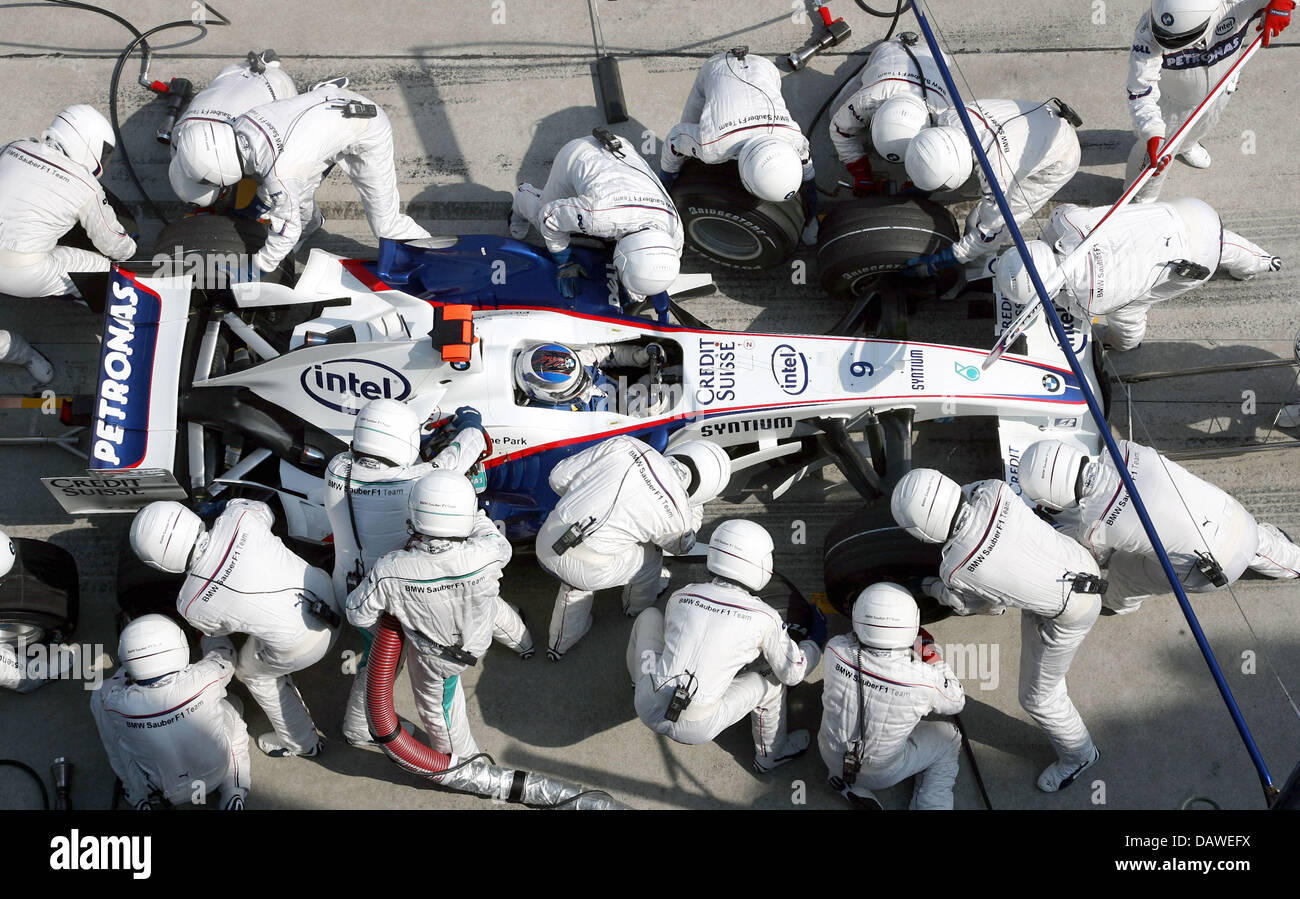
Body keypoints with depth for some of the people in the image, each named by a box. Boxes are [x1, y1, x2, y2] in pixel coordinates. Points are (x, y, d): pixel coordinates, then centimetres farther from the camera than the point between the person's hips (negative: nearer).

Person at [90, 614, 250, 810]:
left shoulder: (117, 703, -29)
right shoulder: (204, 679, -29)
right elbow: (224, 654, -3)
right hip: (216, 777, 1)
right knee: (231, 704, 25)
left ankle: (139, 797, 12)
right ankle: (233, 791, 19)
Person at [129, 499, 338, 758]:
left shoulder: (191, 605, -17)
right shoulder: (239, 517, -17)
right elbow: (265, 512, 11)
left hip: (302, 645, -5)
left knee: (253, 672, 28)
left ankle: (301, 743, 44)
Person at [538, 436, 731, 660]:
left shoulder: (624, 445, -4)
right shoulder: (677, 515, -7)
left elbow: (560, 477, 3)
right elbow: (681, 545, 19)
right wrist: (696, 513, 34)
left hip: (546, 541, 3)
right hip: (588, 569, -3)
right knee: (649, 555, 26)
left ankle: (560, 644, 52)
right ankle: (637, 606, 55)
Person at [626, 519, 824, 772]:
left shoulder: (680, 596, 1)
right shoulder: (764, 617, -9)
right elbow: (793, 673, 4)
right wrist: (816, 640, 25)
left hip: (649, 710, 3)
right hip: (695, 731, -3)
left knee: (649, 616, 21)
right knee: (774, 679, 14)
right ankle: (771, 755, 35)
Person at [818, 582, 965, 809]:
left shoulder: (836, 651, -26)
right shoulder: (924, 679, -30)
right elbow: (956, 702, -6)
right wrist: (930, 652, -6)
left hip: (831, 757, 2)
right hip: (882, 775, -2)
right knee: (949, 738, 22)